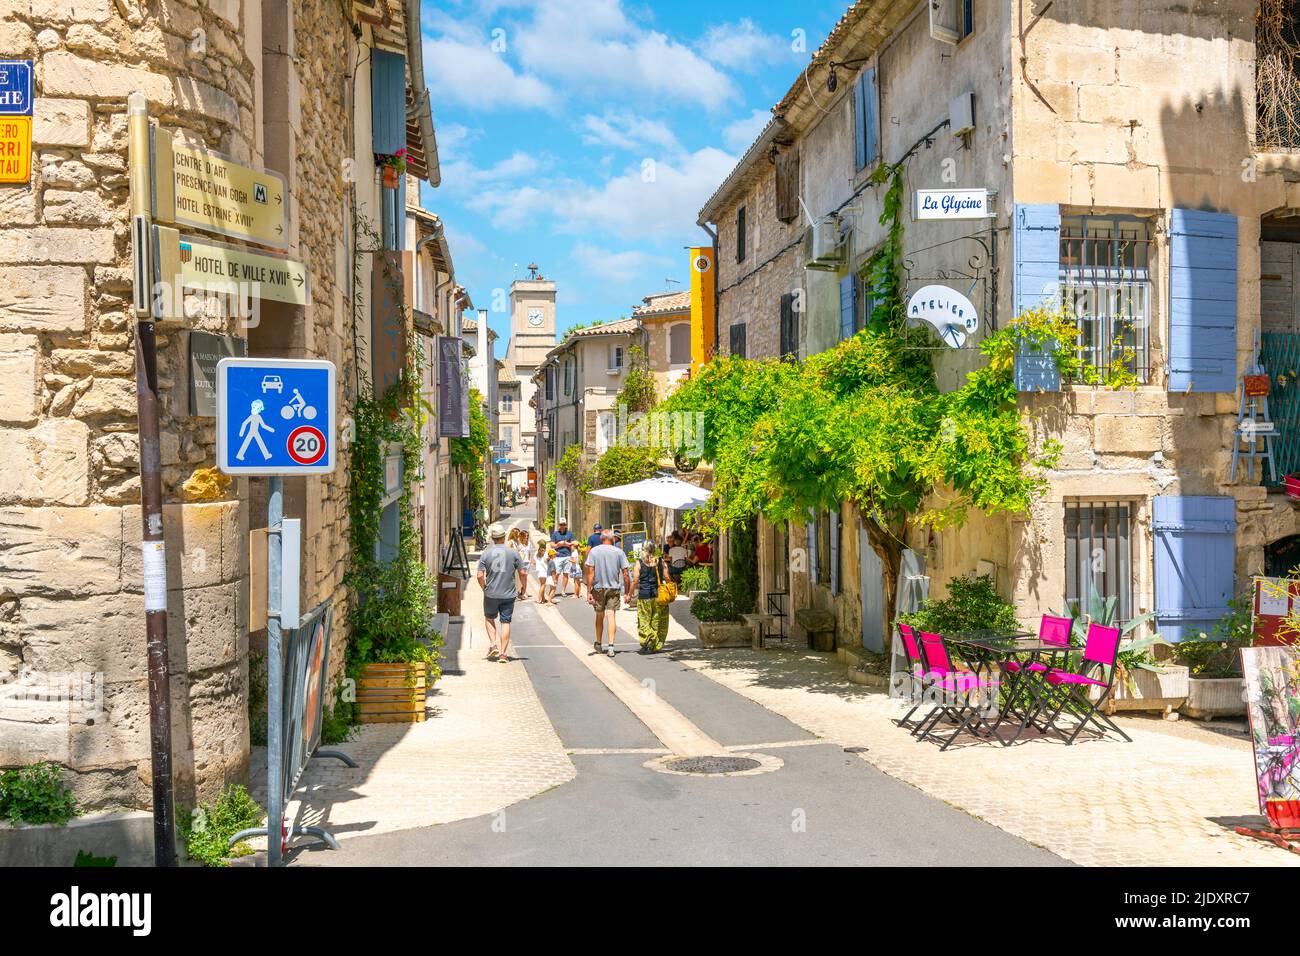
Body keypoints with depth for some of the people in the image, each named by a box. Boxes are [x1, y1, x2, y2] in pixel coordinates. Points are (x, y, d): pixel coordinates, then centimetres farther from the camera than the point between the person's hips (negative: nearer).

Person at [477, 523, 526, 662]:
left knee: (489, 618, 21)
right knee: (505, 622, 5)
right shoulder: (513, 553, -4)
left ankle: (493, 645, 8)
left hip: (491, 594, 0)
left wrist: (485, 588, 11)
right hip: (508, 594, 0)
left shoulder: (486, 553, -3)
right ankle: (503, 653, 4)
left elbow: (480, 576, -7)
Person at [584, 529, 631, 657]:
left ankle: (599, 644, 29)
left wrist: (589, 592, -6)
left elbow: (590, 572, -8)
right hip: (614, 588, -1)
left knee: (599, 615, 14)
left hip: (598, 587, 1)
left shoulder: (593, 551, -3)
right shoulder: (619, 552, -2)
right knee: (611, 615, -3)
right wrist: (627, 591, 5)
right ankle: (610, 646, -14)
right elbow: (625, 574, -3)